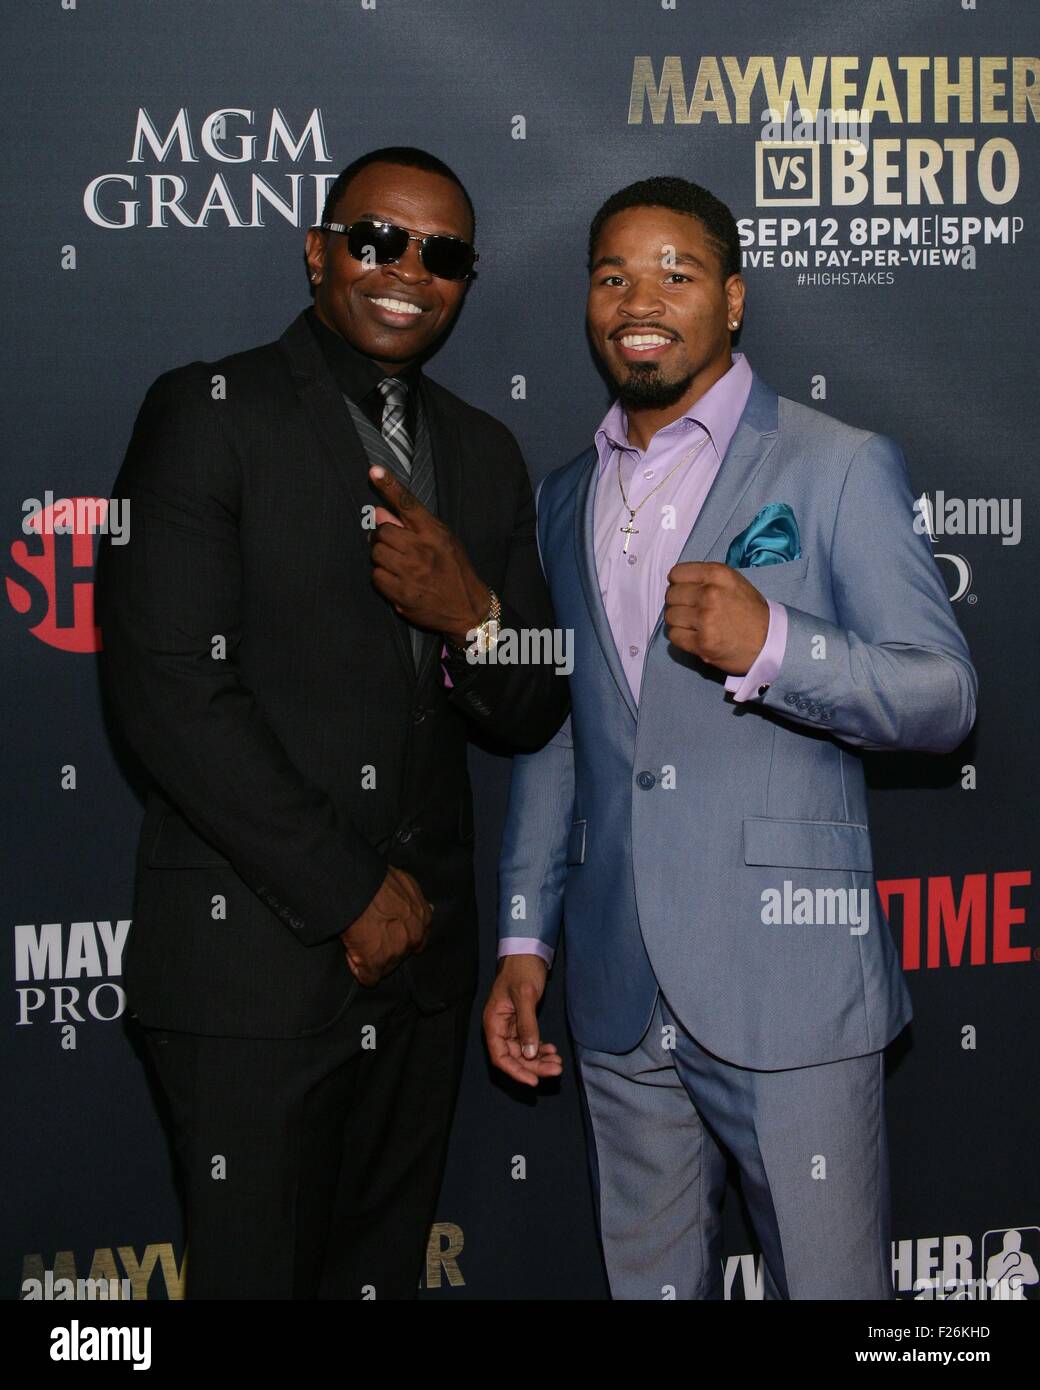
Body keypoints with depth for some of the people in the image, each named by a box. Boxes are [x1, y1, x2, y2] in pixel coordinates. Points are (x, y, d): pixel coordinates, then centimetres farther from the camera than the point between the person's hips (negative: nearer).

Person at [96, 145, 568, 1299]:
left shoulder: (483, 454, 12)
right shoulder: (209, 413, -6)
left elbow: (530, 717, 11)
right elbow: (168, 691, -14)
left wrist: (474, 617, -12)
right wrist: (349, 893, -12)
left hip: (417, 947, 5)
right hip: (252, 955, -5)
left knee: (380, 1269, 16)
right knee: (252, 1271, 6)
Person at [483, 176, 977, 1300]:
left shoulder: (840, 467, -2)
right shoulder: (566, 497, 15)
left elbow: (944, 699, -7)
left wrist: (771, 645, -25)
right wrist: (523, 940, 13)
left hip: (787, 988, -5)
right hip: (618, 996, 5)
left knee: (830, 1284, 1)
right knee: (647, 1281, 15)